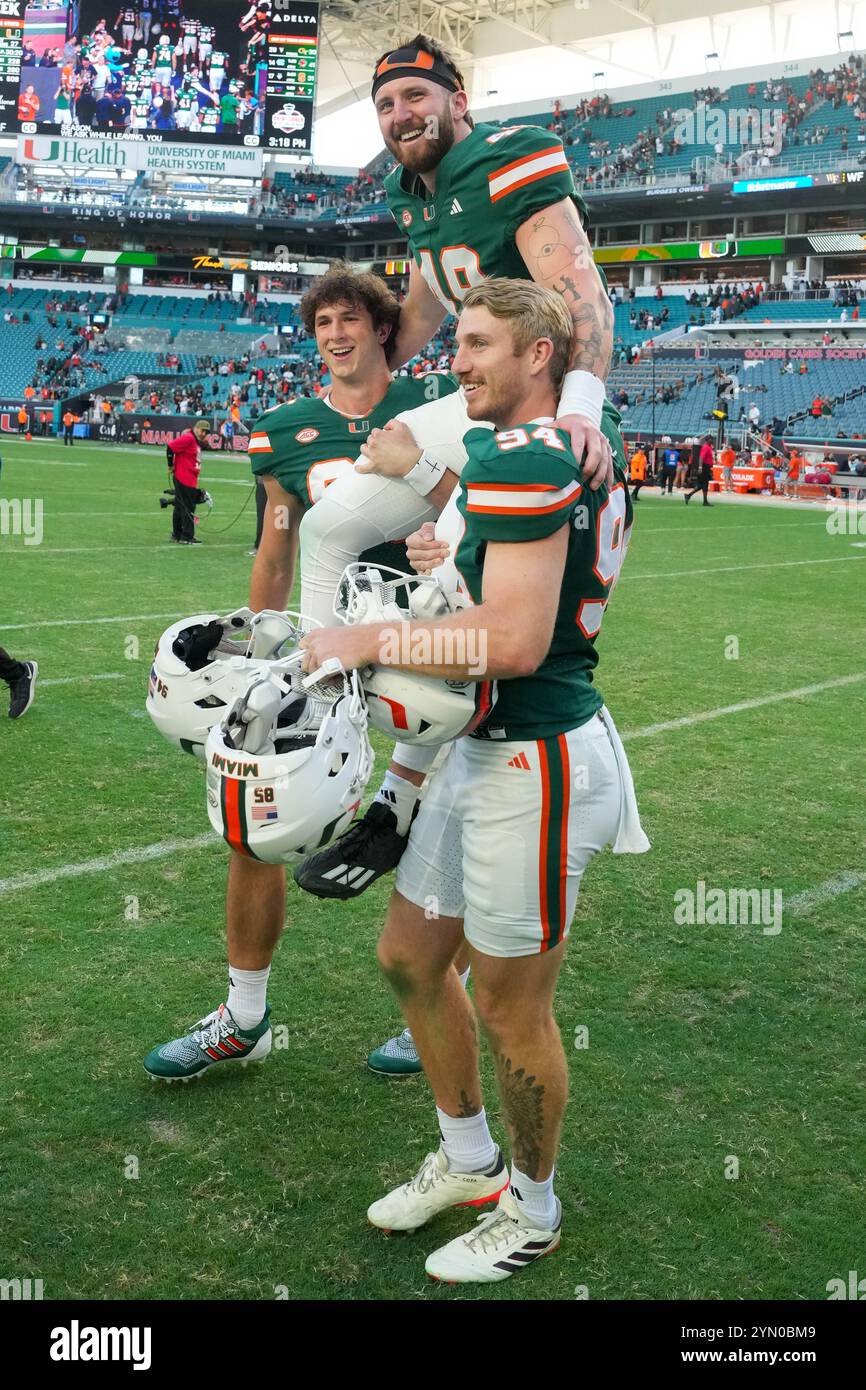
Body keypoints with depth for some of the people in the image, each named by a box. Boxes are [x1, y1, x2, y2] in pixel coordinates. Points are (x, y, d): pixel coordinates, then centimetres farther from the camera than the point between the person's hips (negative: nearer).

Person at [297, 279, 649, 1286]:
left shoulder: (522, 462, -20)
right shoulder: (566, 451, 12)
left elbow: (515, 641, -28)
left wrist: (368, 642, -19)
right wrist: (450, 554, 7)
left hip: (535, 765, -11)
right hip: (482, 750, 11)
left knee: (509, 1008, 6)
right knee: (409, 957, 20)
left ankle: (532, 1212, 30)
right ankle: (469, 1160, 40)